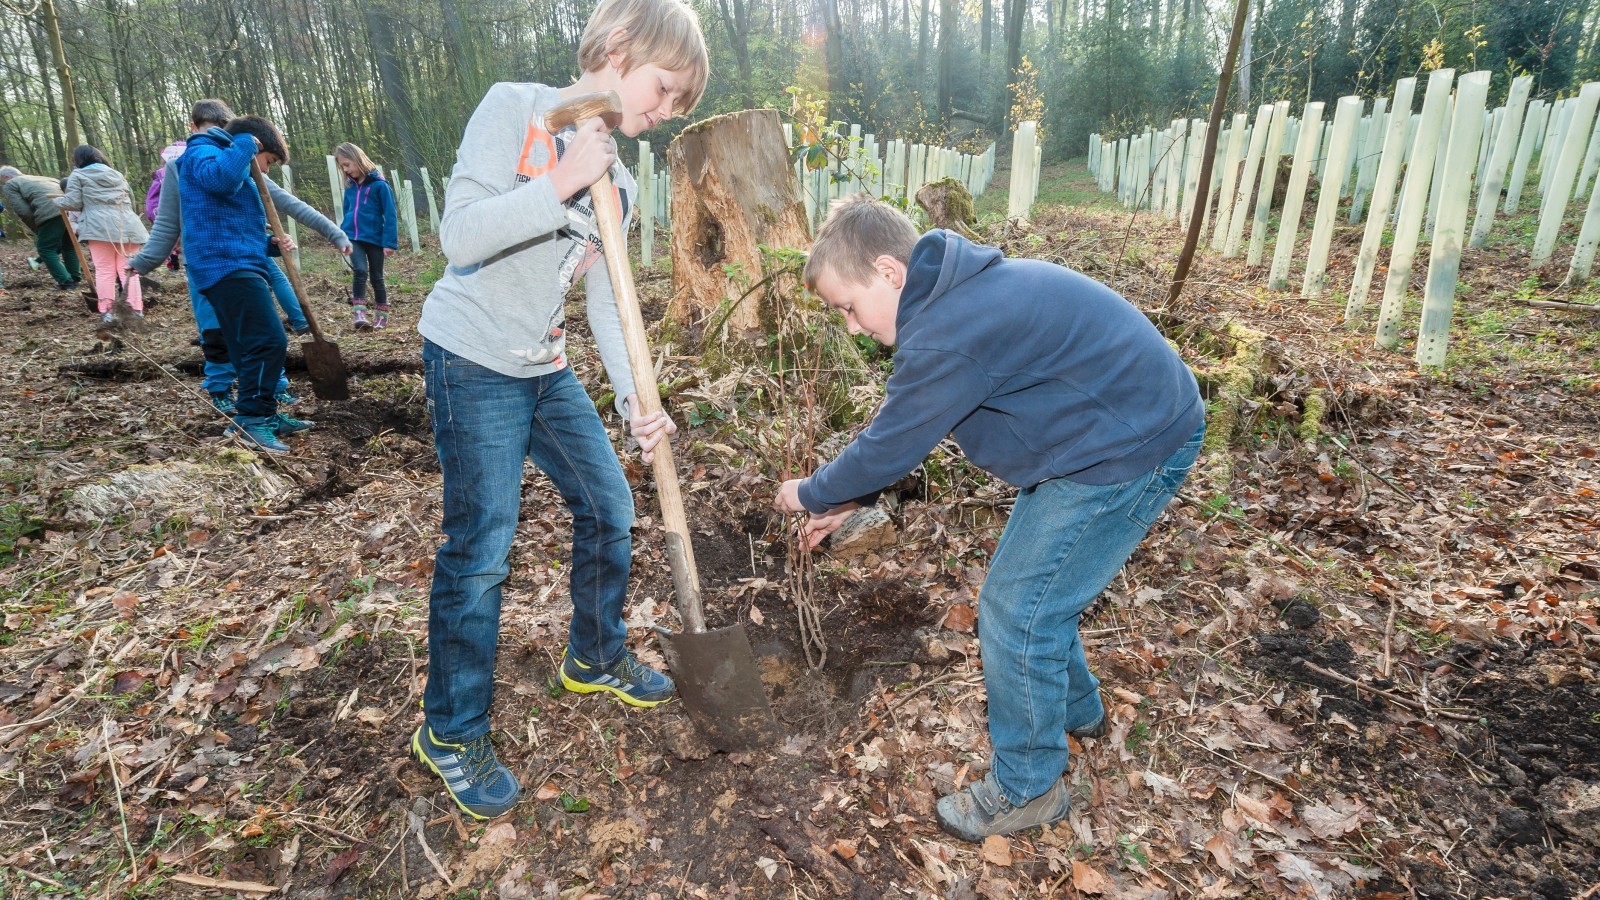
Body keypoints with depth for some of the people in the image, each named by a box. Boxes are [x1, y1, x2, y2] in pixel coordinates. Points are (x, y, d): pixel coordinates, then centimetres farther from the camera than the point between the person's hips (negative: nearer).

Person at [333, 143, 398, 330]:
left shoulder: (379, 184, -9)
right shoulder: (350, 186, 8)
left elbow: (390, 215, -10)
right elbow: (347, 213, 18)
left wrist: (390, 242, -14)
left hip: (374, 238, -3)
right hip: (354, 238, 3)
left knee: (376, 277, 8)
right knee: (359, 271, -16)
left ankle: (382, 315, 21)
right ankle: (360, 313, -17)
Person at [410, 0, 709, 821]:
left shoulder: (616, 179, 10)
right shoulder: (515, 108, -10)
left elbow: (605, 296, 4)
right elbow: (459, 234, -20)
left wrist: (633, 396, -8)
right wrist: (562, 184, -25)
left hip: (546, 368, 8)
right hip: (472, 360, -7)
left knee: (608, 508, 11)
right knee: (480, 551, -6)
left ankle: (595, 659, 34)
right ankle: (452, 733, 15)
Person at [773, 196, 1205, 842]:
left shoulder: (949, 333, -30)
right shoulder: (956, 292, 4)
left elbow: (890, 445, -18)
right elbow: (903, 424, 11)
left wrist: (811, 493, 0)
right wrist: (847, 501, 13)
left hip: (1130, 451, -10)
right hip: (1132, 420, 10)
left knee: (1016, 613, -2)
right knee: (1037, 589, 21)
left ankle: (1027, 788, 19)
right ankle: (1076, 708, 46)